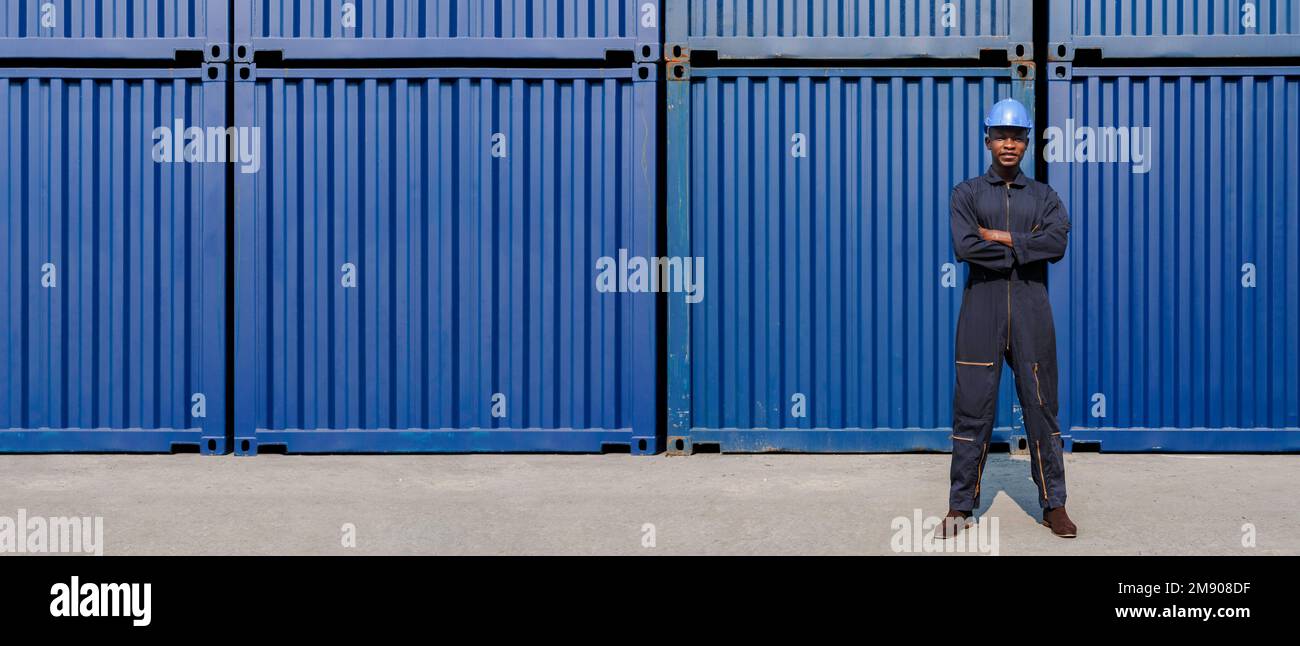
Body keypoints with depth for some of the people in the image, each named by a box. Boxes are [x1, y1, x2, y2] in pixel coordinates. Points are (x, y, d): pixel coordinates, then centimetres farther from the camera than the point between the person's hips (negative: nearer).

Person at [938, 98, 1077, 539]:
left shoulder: (1043, 196, 12)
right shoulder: (967, 193, 7)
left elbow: (1057, 242, -9)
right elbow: (964, 247, -11)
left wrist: (1000, 237, -10)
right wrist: (1025, 249, -8)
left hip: (1031, 311, 1)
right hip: (981, 309, -1)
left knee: (1042, 407, 3)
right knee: (972, 408, 0)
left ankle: (1054, 505, 11)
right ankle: (961, 507, 7)